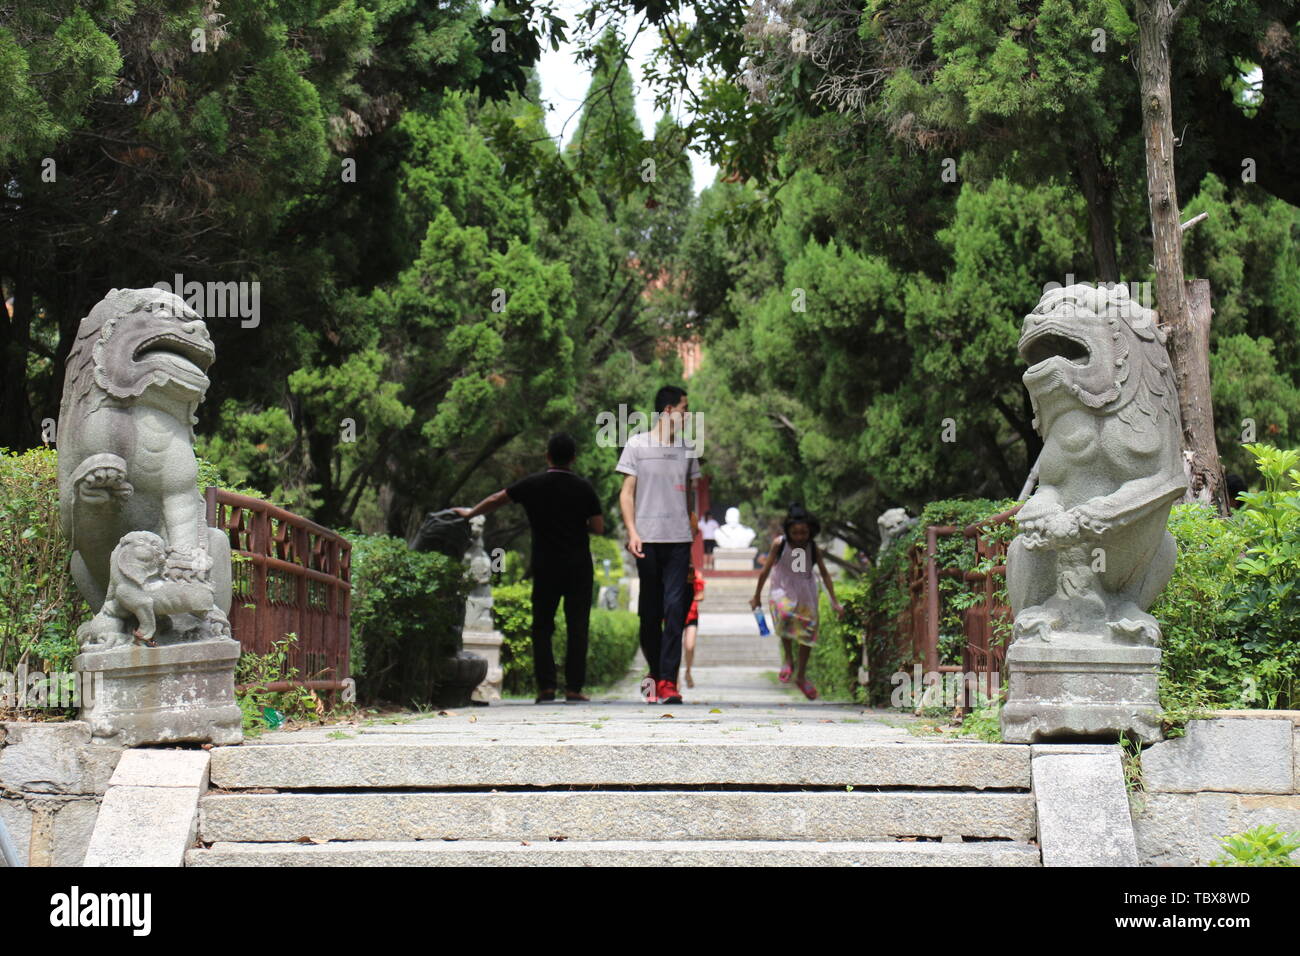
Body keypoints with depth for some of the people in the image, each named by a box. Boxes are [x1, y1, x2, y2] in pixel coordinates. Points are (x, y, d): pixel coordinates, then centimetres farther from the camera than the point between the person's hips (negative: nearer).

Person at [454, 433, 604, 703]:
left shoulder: (533, 485, -1)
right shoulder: (583, 488, -3)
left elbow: (496, 500, 8)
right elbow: (598, 527, -5)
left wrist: (470, 513, 25)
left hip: (545, 567, 1)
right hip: (579, 567, 0)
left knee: (542, 627, 8)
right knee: (577, 626, 2)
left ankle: (546, 686, -1)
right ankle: (574, 686, -3)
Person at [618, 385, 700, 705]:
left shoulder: (687, 448, 13)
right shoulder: (637, 445, 3)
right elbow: (627, 493, 2)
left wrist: (694, 528, 14)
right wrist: (632, 531, -10)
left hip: (679, 538, 2)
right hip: (648, 539, -2)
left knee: (674, 608, -10)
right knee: (650, 610, 6)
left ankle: (667, 682, -14)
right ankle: (655, 671, 23)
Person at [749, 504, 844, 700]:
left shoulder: (812, 547, -9)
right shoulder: (780, 544, -14)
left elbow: (824, 574, 1)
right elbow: (766, 570, -3)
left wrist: (834, 601, 0)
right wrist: (757, 596, 4)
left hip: (806, 594, 3)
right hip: (782, 591, -3)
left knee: (808, 632, 4)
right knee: (785, 615, -34)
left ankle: (801, 677, 25)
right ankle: (788, 659, -14)